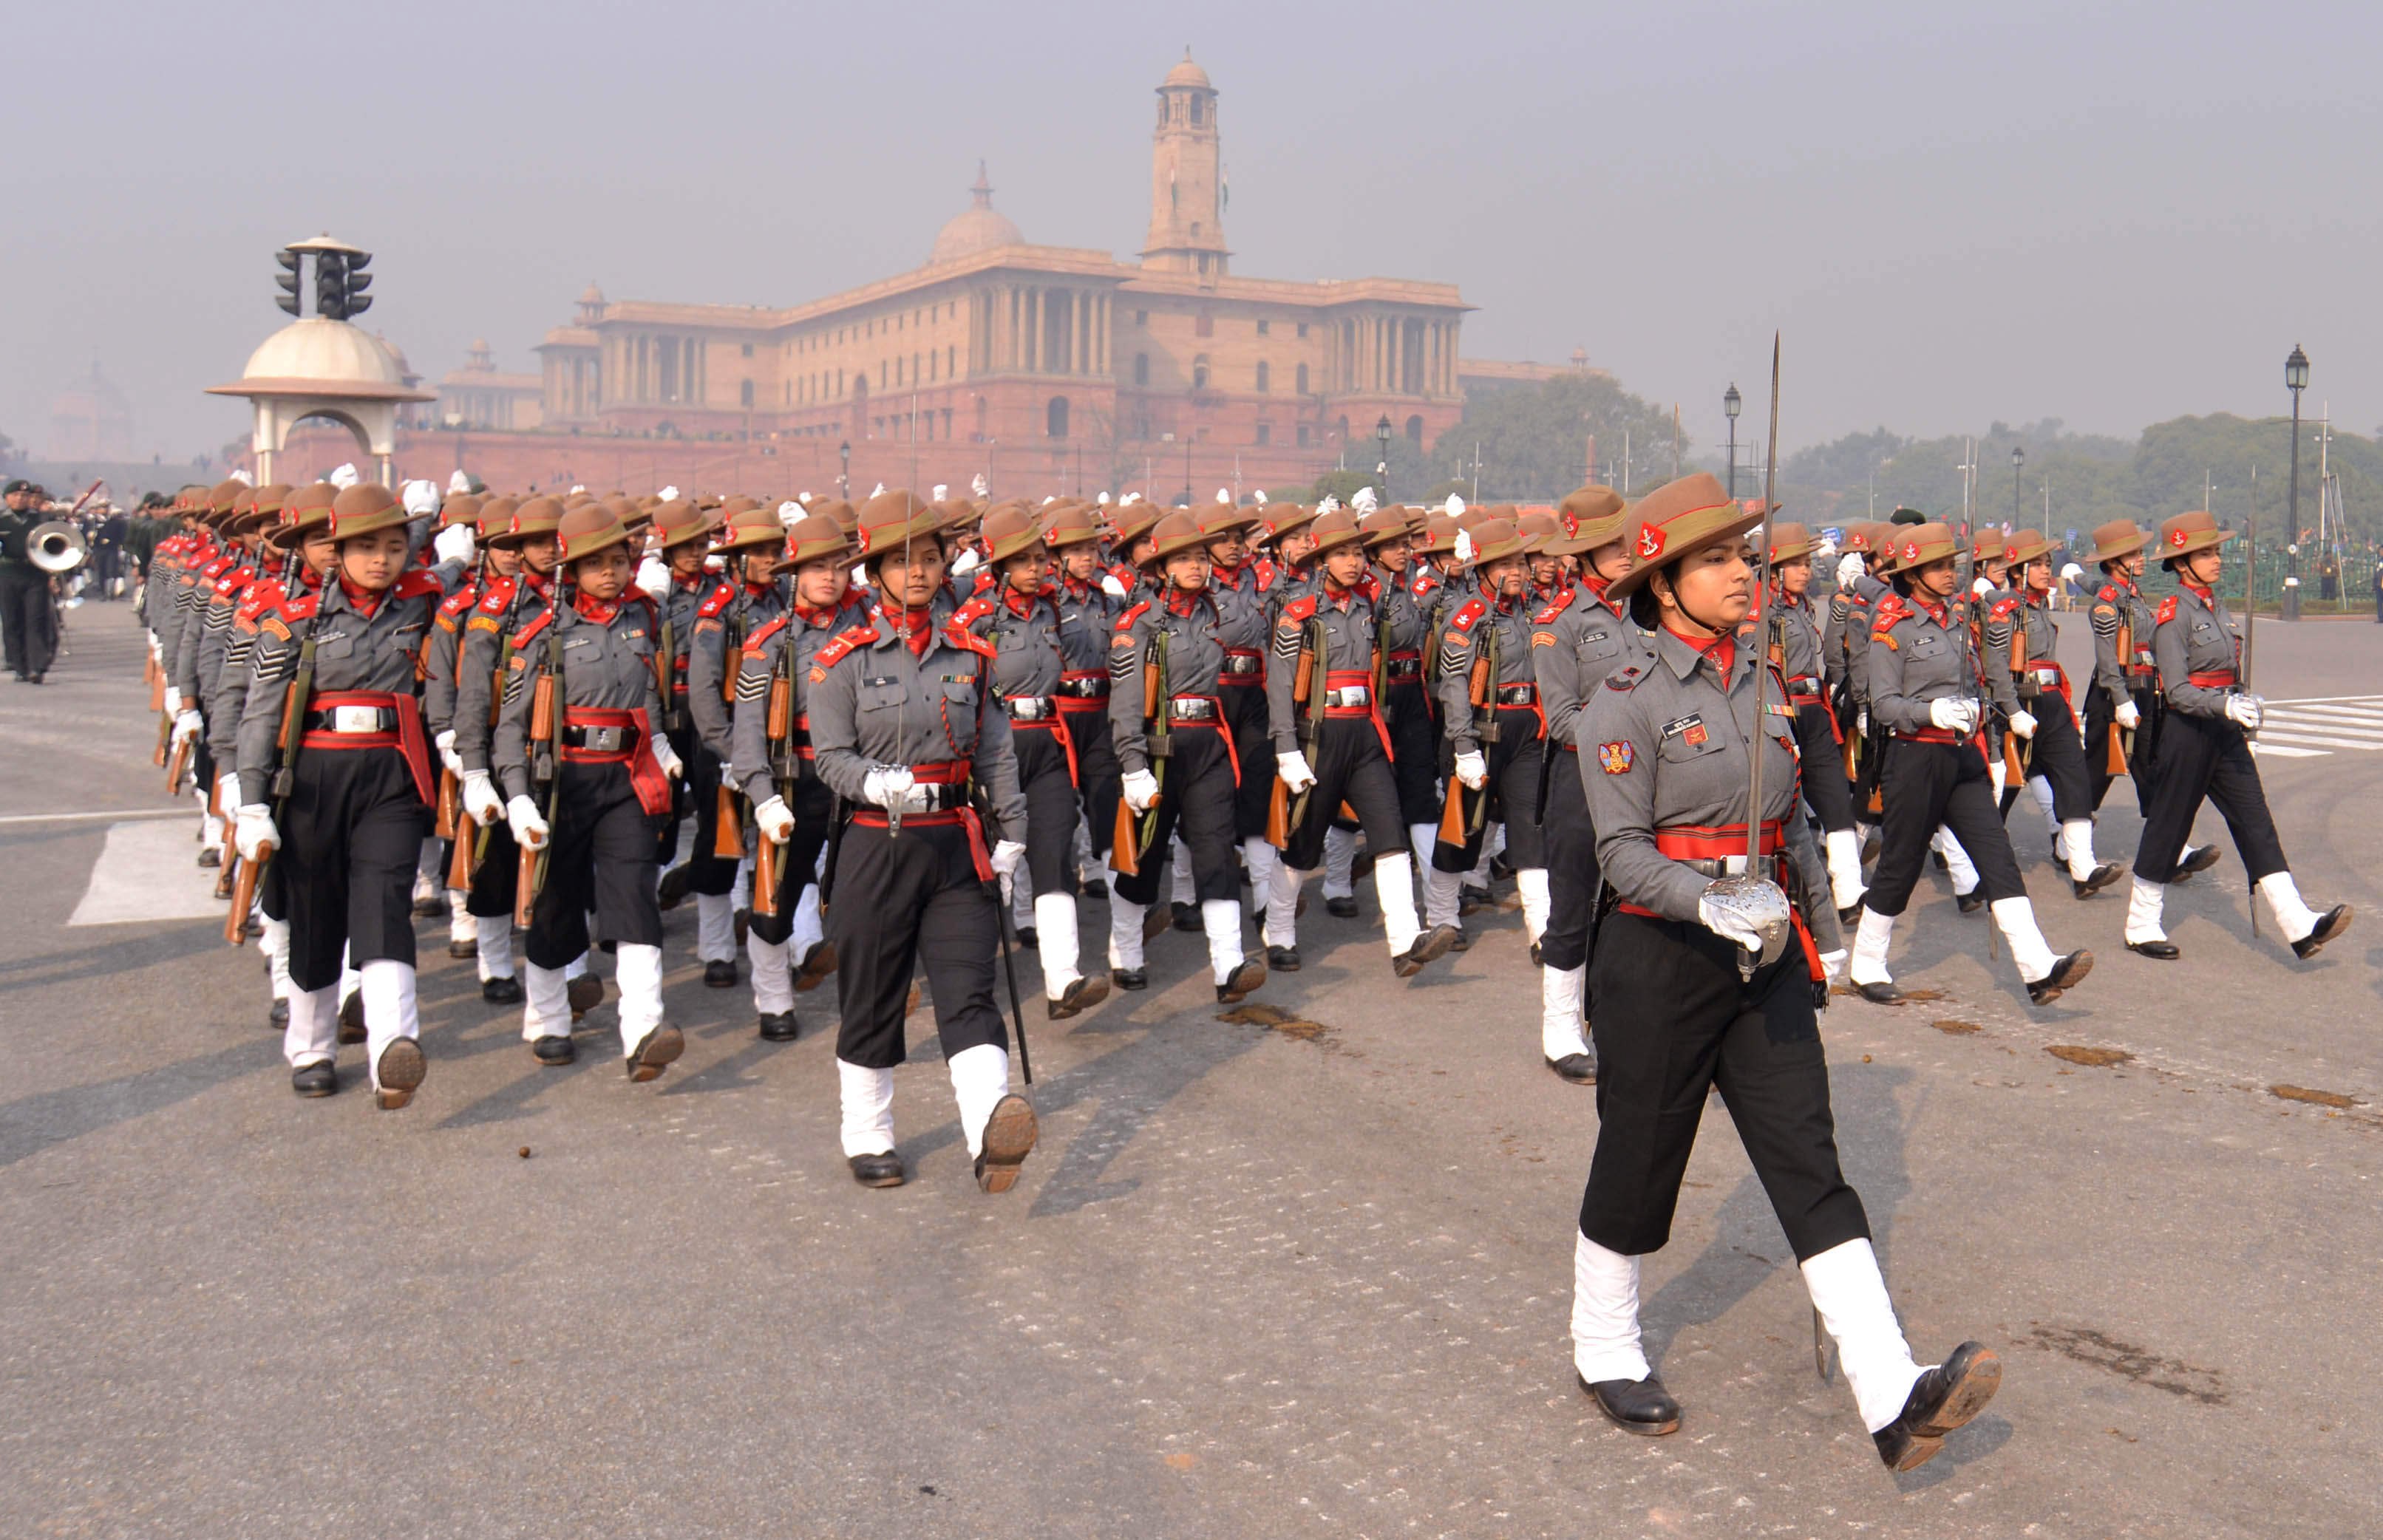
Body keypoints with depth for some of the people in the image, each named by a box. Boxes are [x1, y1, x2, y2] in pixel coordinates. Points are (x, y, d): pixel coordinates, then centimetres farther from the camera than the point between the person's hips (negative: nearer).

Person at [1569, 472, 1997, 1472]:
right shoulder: (1626, 701, -10)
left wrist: (1818, 940, 19)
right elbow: (1622, 851, -16)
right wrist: (1710, 904, -32)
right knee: (1636, 1170, 9)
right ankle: (1604, 1358, 30)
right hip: (1659, 957, -5)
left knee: (1812, 1169, -3)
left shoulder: (1765, 687, 10)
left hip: (1764, 959, 5)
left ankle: (1893, 1398, -8)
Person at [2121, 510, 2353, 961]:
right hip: (2188, 733, -8)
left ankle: (2300, 926, -5)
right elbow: (2177, 692, -18)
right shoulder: (2173, 615, -12)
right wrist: (2226, 706, -29)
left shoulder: (2218, 607, 12)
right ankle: (2141, 928, 15)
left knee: (2256, 822, 0)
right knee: (2168, 827, 2)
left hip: (2225, 733, 8)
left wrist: (2244, 709, 22)